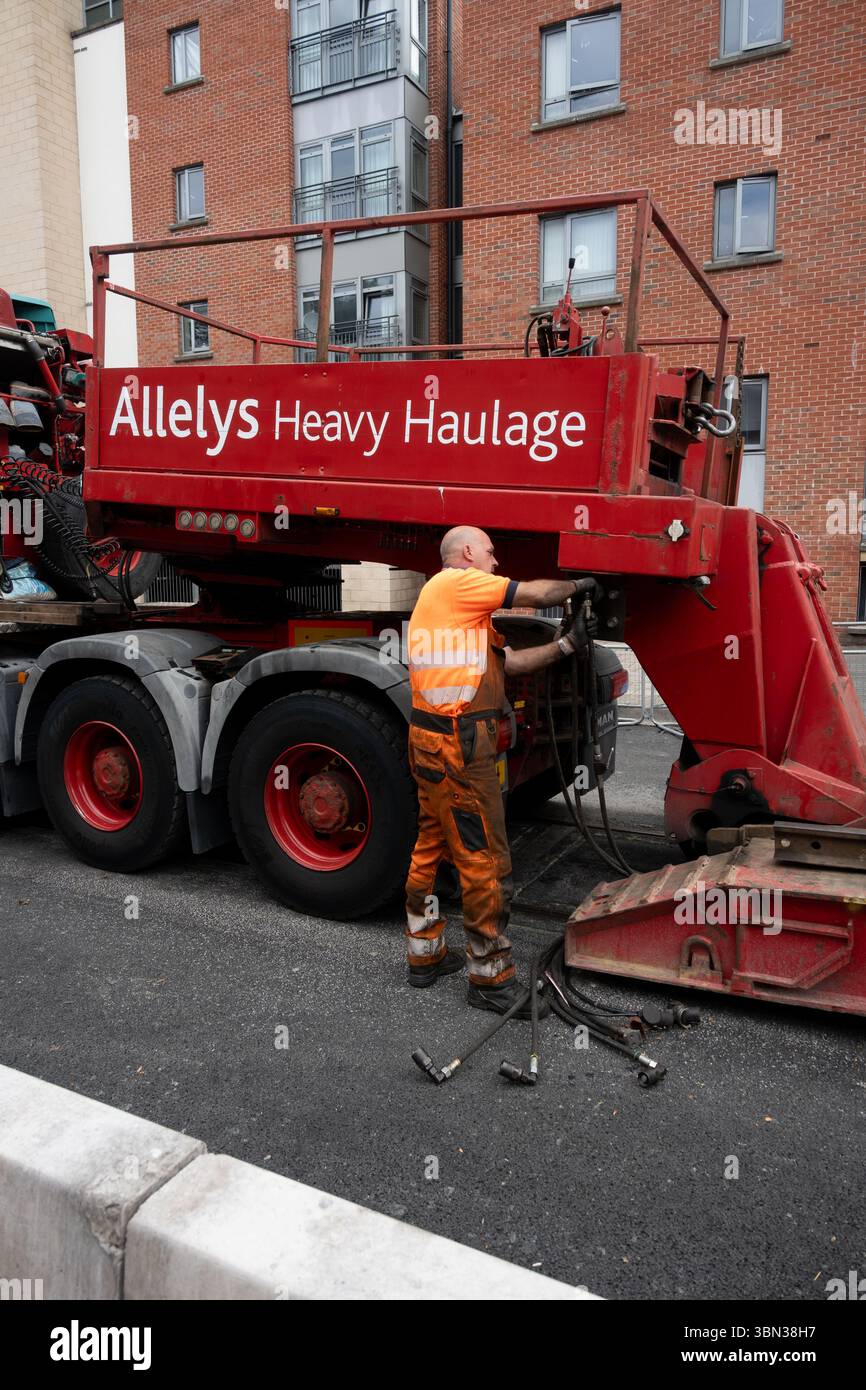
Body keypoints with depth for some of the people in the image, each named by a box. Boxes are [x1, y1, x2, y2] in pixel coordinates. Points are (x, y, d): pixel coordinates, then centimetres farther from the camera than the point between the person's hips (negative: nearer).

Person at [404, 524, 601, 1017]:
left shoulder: (464, 607, 23)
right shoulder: (455, 581, -7)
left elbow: (510, 660, 16)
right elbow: (534, 594, -9)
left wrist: (568, 644, 11)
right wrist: (577, 584, 10)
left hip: (431, 741, 11)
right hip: (459, 746, -11)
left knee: (432, 850, 18)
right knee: (486, 864, -3)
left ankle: (425, 956, 30)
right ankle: (492, 979, 8)